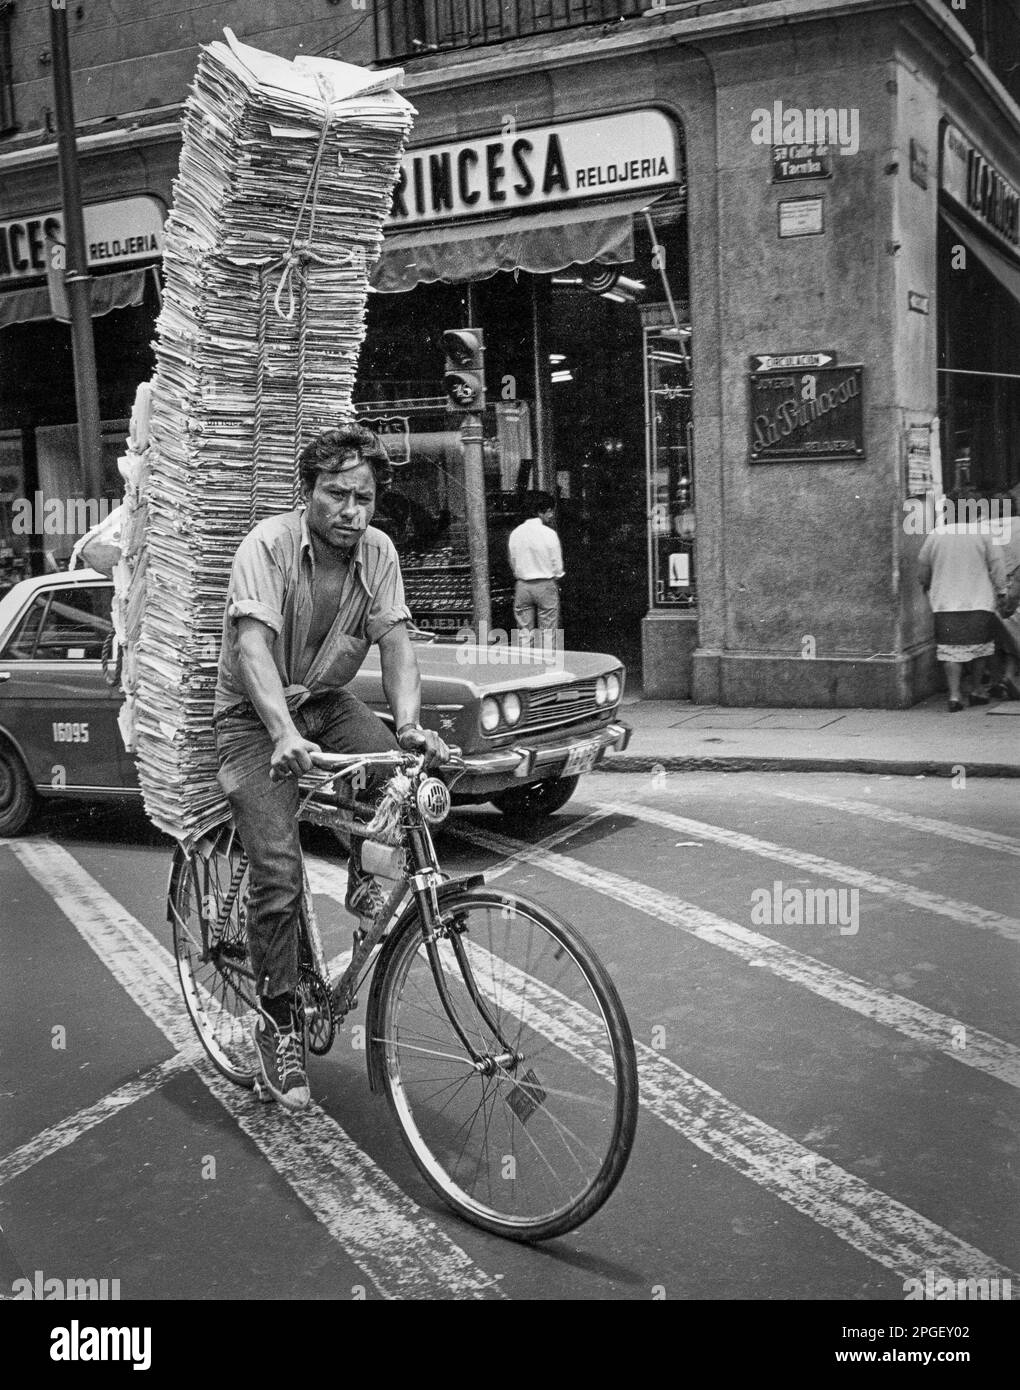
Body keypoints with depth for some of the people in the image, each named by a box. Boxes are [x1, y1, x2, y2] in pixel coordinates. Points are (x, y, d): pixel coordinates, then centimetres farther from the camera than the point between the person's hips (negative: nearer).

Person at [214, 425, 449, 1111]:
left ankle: (366, 878, 1)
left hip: (328, 702, 4)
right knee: (278, 872, -14)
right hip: (256, 717, -4)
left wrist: (409, 723, -34)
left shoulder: (377, 552, -7)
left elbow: (396, 640, -15)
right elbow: (253, 645, -33)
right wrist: (285, 735, -49)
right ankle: (277, 1019, 3)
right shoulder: (268, 545, -21)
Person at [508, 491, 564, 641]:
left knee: (524, 633, 8)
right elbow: (558, 567, -7)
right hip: (545, 585, -4)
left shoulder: (515, 534, -1)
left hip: (522, 586, 4)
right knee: (548, 633, 3)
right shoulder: (549, 534, -12)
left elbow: (512, 563, 6)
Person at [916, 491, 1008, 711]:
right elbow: (996, 565, -3)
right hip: (979, 601, -1)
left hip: (945, 603, 1)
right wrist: (1000, 590, 9)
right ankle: (976, 690, 21)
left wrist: (926, 586, 29)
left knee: (951, 649, 2)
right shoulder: (983, 531, -4)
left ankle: (954, 694, -5)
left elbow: (922, 567, 10)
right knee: (979, 647, 14)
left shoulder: (935, 534, 1)